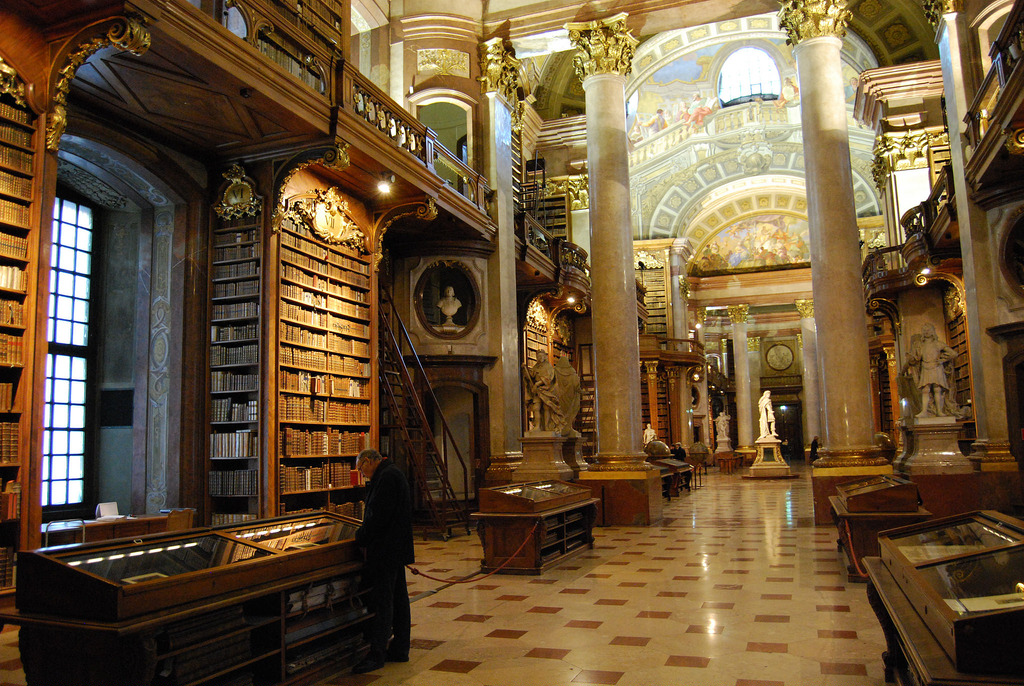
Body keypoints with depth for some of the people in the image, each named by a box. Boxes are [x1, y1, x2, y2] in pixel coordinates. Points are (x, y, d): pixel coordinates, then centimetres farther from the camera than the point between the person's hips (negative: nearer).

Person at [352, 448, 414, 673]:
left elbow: (378, 517, -21)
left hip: (386, 550, -11)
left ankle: (377, 654, -4)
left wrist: (361, 537, -7)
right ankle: (399, 649, 20)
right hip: (396, 549, 11)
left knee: (381, 600, -8)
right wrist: (363, 534, 15)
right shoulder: (393, 474, 17)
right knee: (398, 598, 13)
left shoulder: (387, 477, -17)